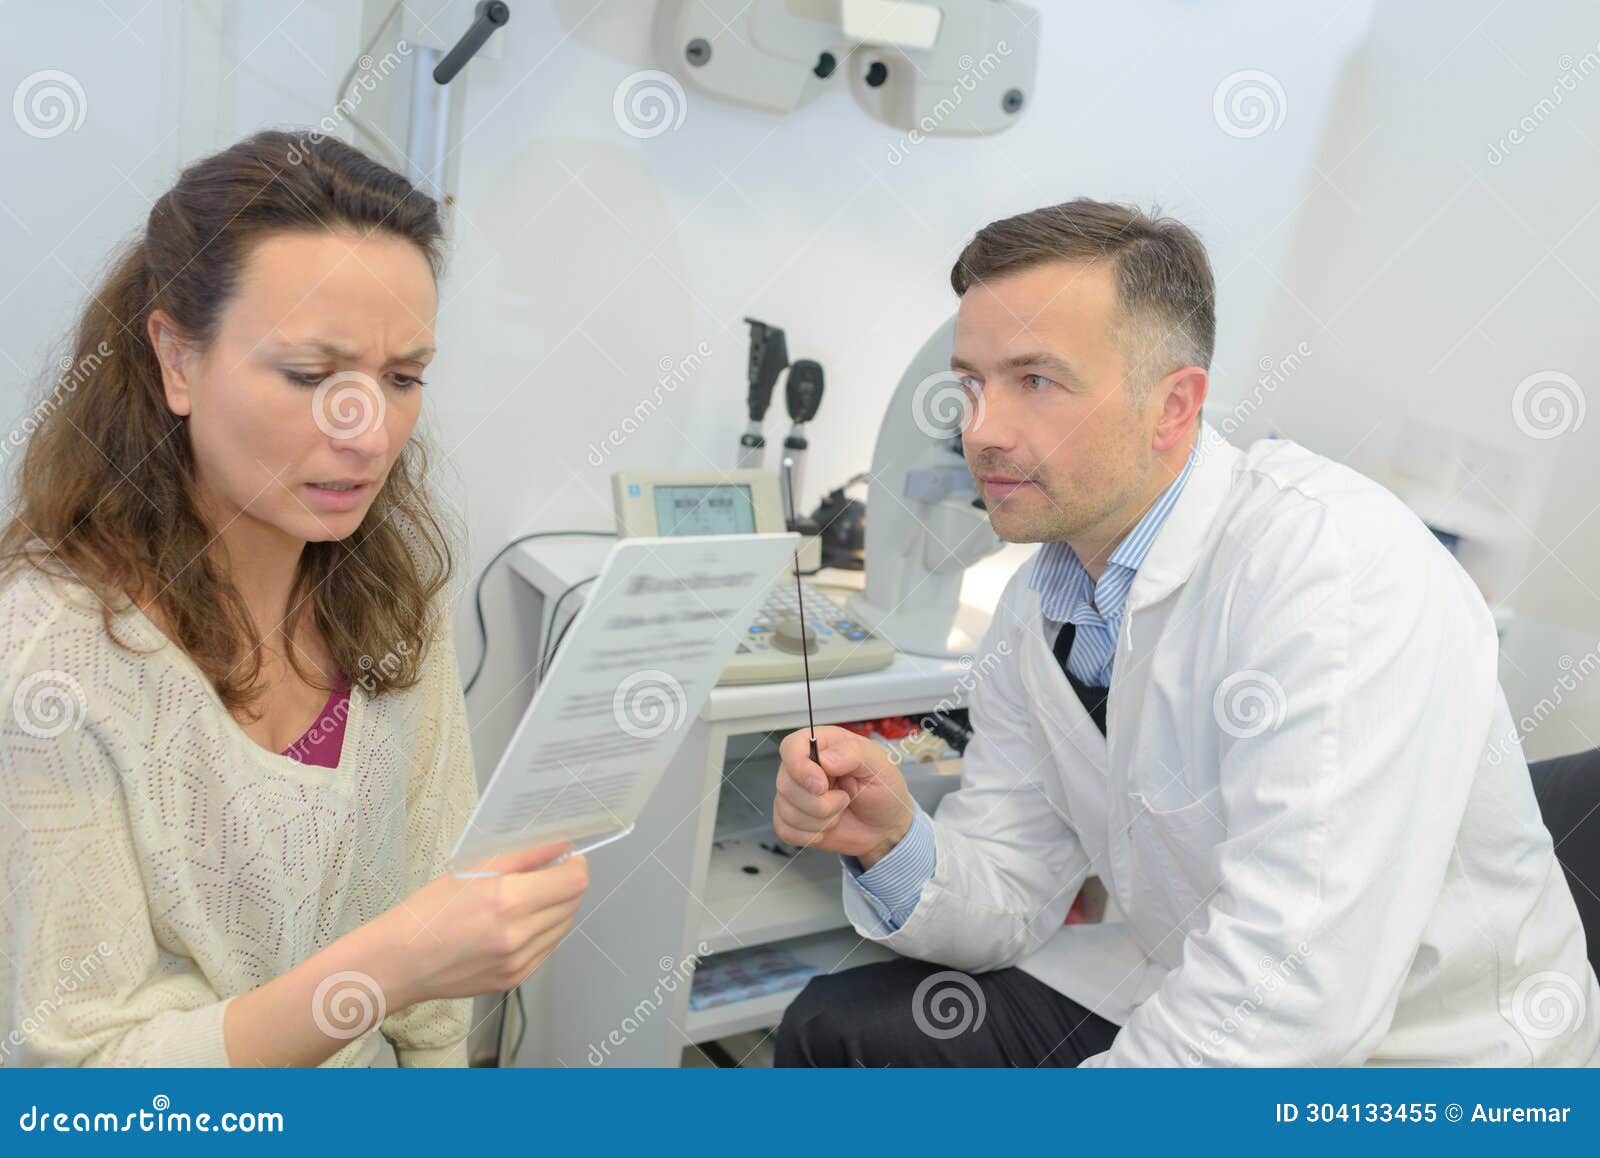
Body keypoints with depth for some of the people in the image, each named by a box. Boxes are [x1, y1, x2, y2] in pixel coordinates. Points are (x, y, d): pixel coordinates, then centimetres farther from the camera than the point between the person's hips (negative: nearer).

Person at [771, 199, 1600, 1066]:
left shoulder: (1337, 564, -28)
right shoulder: (1036, 606, -1)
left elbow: (1294, 997, -33)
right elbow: (1008, 897, 2)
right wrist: (895, 845, -19)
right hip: (1176, 1002, 7)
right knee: (834, 1028, 2)